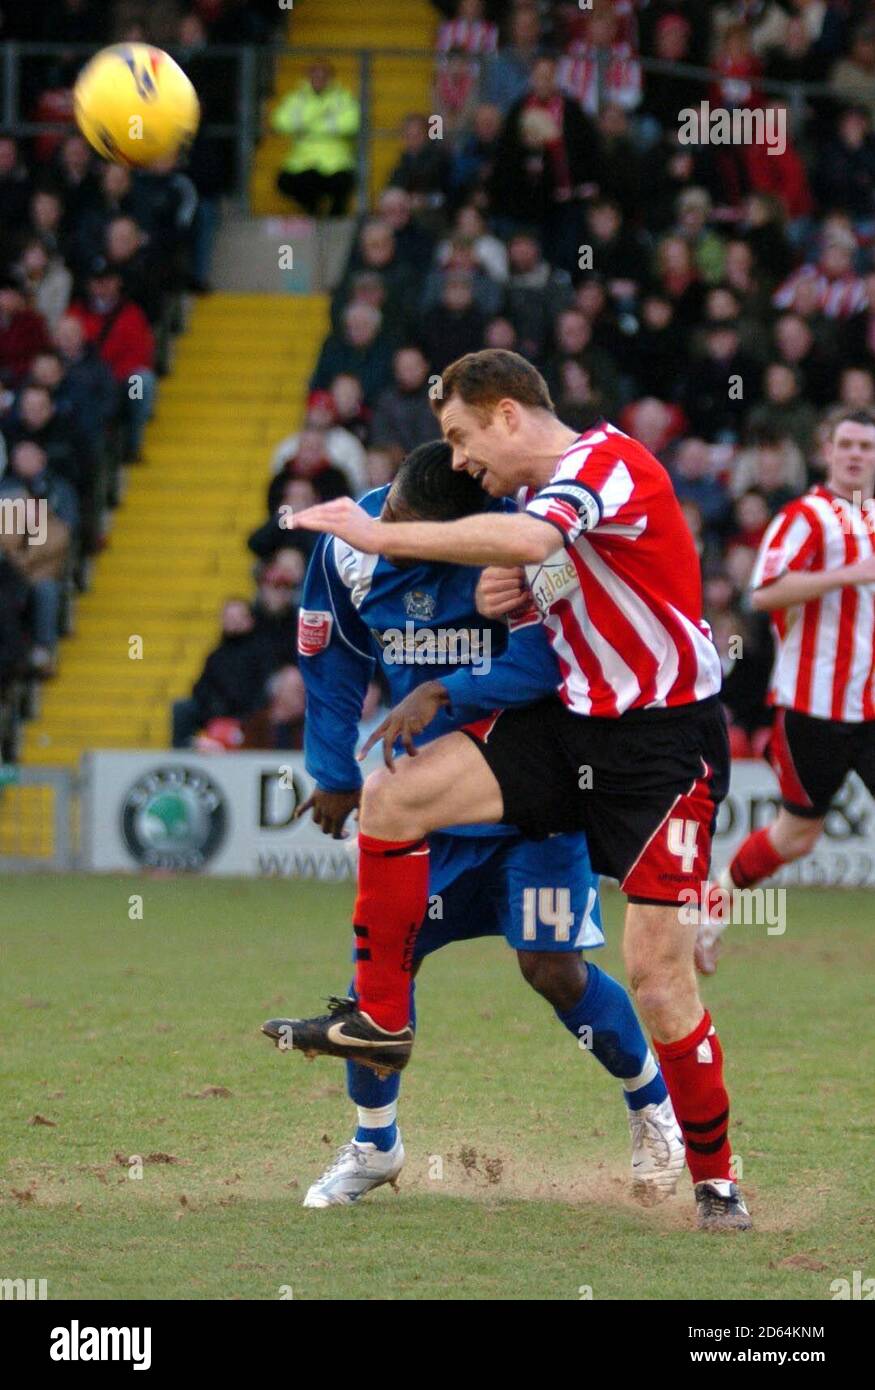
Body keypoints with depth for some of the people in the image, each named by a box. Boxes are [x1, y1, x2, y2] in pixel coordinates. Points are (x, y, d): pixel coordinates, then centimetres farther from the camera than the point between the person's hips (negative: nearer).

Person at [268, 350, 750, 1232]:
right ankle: (380, 1021, 7)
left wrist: (380, 536, -32)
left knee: (656, 966, -10)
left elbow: (530, 540, -38)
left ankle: (714, 1179, 4)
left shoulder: (610, 461, -18)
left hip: (665, 739, -8)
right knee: (394, 796, -6)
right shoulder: (536, 497, 11)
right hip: (573, 721, 8)